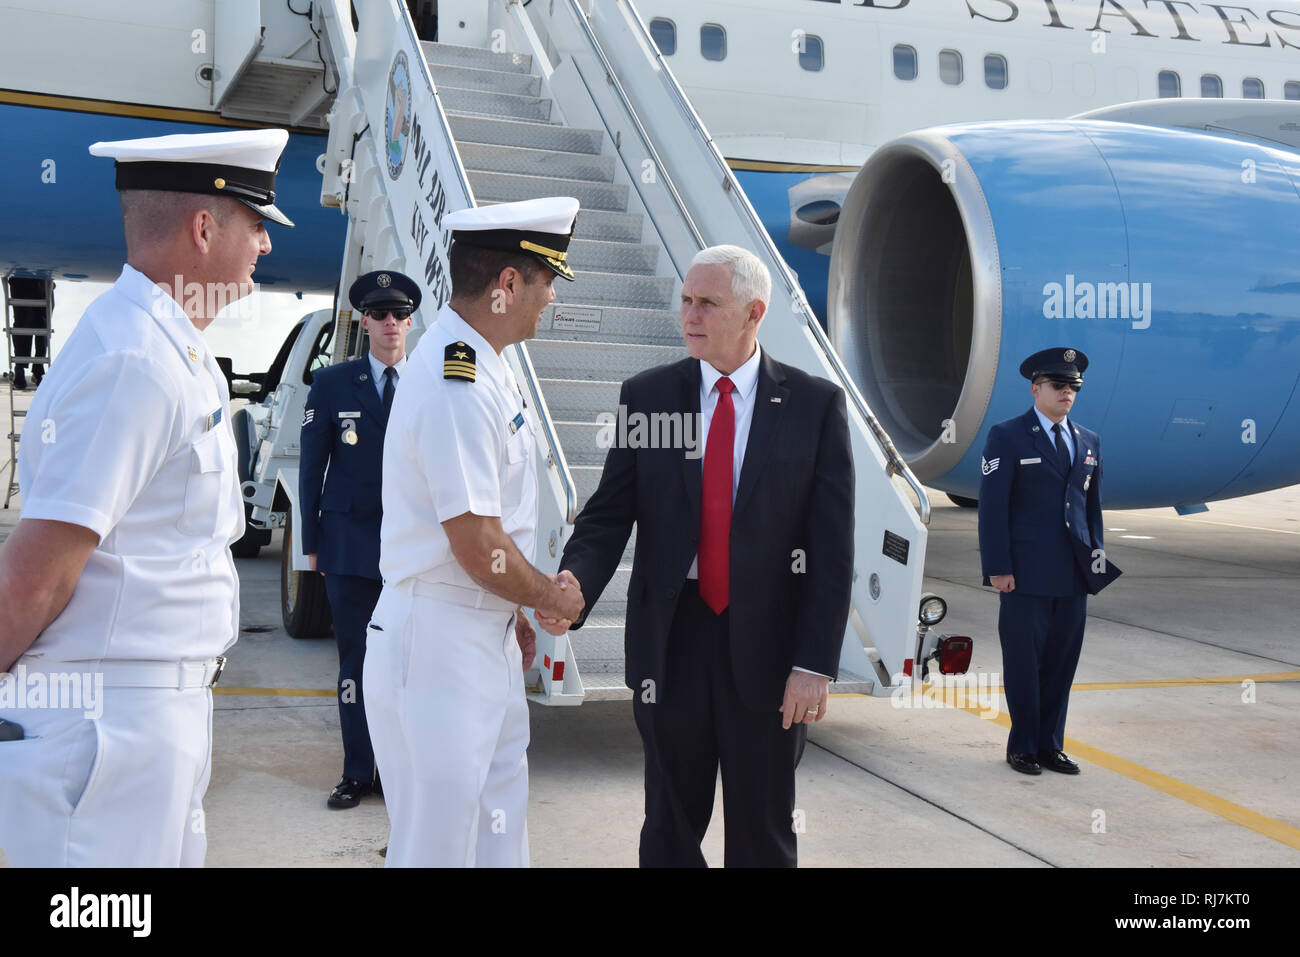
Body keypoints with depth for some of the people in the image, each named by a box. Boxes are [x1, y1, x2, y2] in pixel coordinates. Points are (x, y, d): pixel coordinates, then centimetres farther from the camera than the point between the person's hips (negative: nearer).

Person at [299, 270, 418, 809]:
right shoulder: (332, 384, 6)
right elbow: (311, 467, 7)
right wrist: (312, 542, 3)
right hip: (351, 545, 0)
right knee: (355, 662, 5)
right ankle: (357, 773, 15)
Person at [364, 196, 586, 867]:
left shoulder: (482, 365, 11)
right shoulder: (456, 387, -22)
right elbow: (480, 549, -22)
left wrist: (513, 611, 18)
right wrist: (553, 598, -6)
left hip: (486, 634, 10)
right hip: (439, 642, -10)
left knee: (498, 829, 18)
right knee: (439, 840, 1)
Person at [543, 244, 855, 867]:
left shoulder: (814, 404, -2)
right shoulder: (647, 395, 3)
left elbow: (832, 547, -5)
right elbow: (609, 514, 0)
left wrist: (815, 663, -11)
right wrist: (574, 582, -21)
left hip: (766, 644, -1)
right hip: (673, 638, 2)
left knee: (763, 830, 11)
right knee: (671, 823, 13)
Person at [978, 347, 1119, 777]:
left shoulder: (1089, 442, 14)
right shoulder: (1007, 436, -4)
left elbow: (1093, 507, 17)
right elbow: (992, 507, -8)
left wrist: (1096, 560, 10)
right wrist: (998, 568, -13)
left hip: (1074, 576, 5)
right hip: (1026, 575, -5)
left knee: (1062, 662, 9)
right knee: (1024, 662, 3)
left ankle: (1050, 745, 20)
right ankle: (1023, 746, 16)